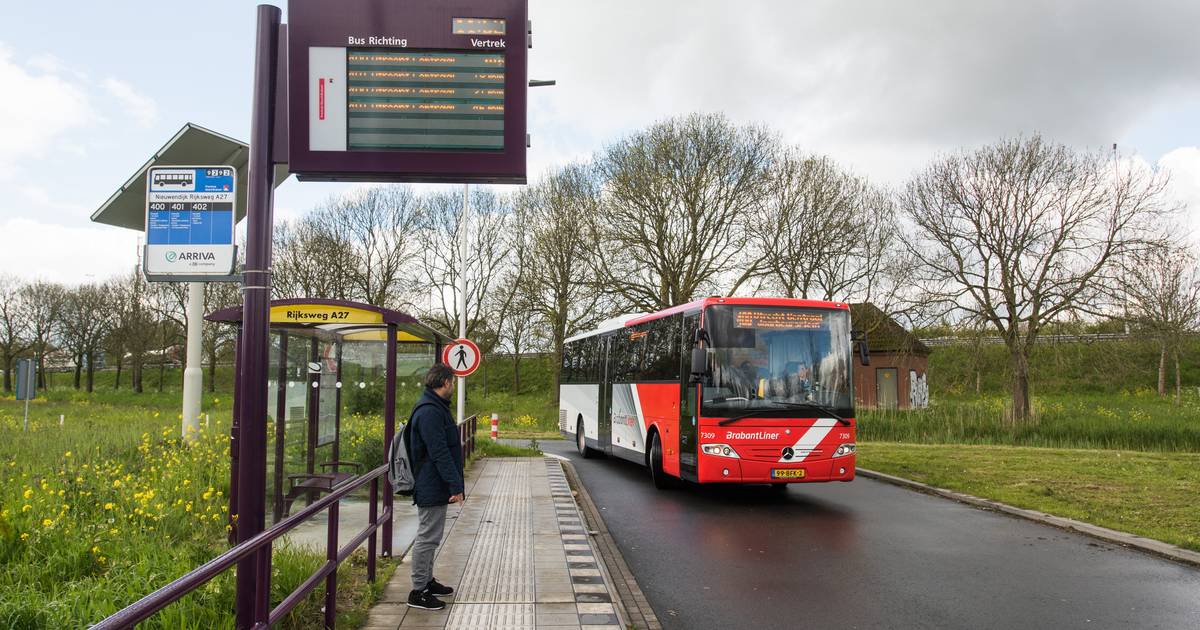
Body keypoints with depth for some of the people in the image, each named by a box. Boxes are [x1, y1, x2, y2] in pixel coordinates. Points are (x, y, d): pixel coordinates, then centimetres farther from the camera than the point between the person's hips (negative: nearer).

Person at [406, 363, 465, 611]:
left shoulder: (435, 407, 14)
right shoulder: (430, 411, -21)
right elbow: (439, 453, -25)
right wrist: (455, 486, -24)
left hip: (433, 486, 11)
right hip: (432, 487, -11)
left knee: (429, 537, 19)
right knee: (427, 537, -3)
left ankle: (427, 581, 31)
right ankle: (418, 592, 5)